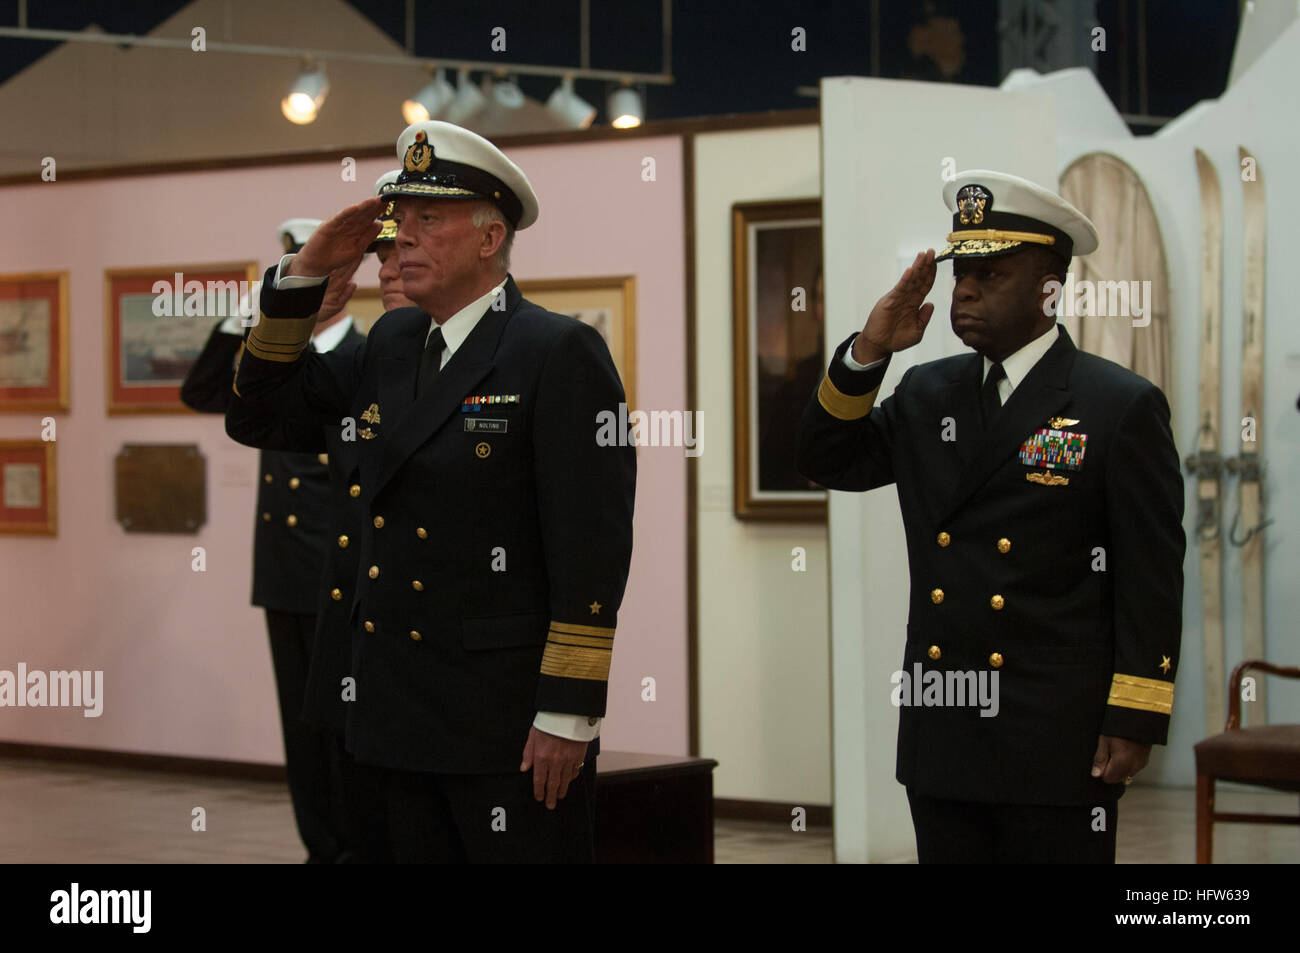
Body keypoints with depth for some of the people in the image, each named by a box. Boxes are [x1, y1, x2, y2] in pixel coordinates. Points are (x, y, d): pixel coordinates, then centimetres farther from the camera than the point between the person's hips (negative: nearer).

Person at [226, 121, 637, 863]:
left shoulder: (561, 353, -9)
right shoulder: (392, 343, 12)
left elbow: (593, 546, -14)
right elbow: (255, 416, 16)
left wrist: (568, 717, -18)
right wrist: (303, 278, 5)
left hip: (512, 720, -7)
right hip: (406, 716, 7)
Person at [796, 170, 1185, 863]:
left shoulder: (1123, 407, -5)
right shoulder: (928, 395, 12)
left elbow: (1151, 580, -7)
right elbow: (826, 461, 10)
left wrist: (1134, 723, -12)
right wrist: (867, 353, -4)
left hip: (1059, 746, -5)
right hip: (940, 741, 5)